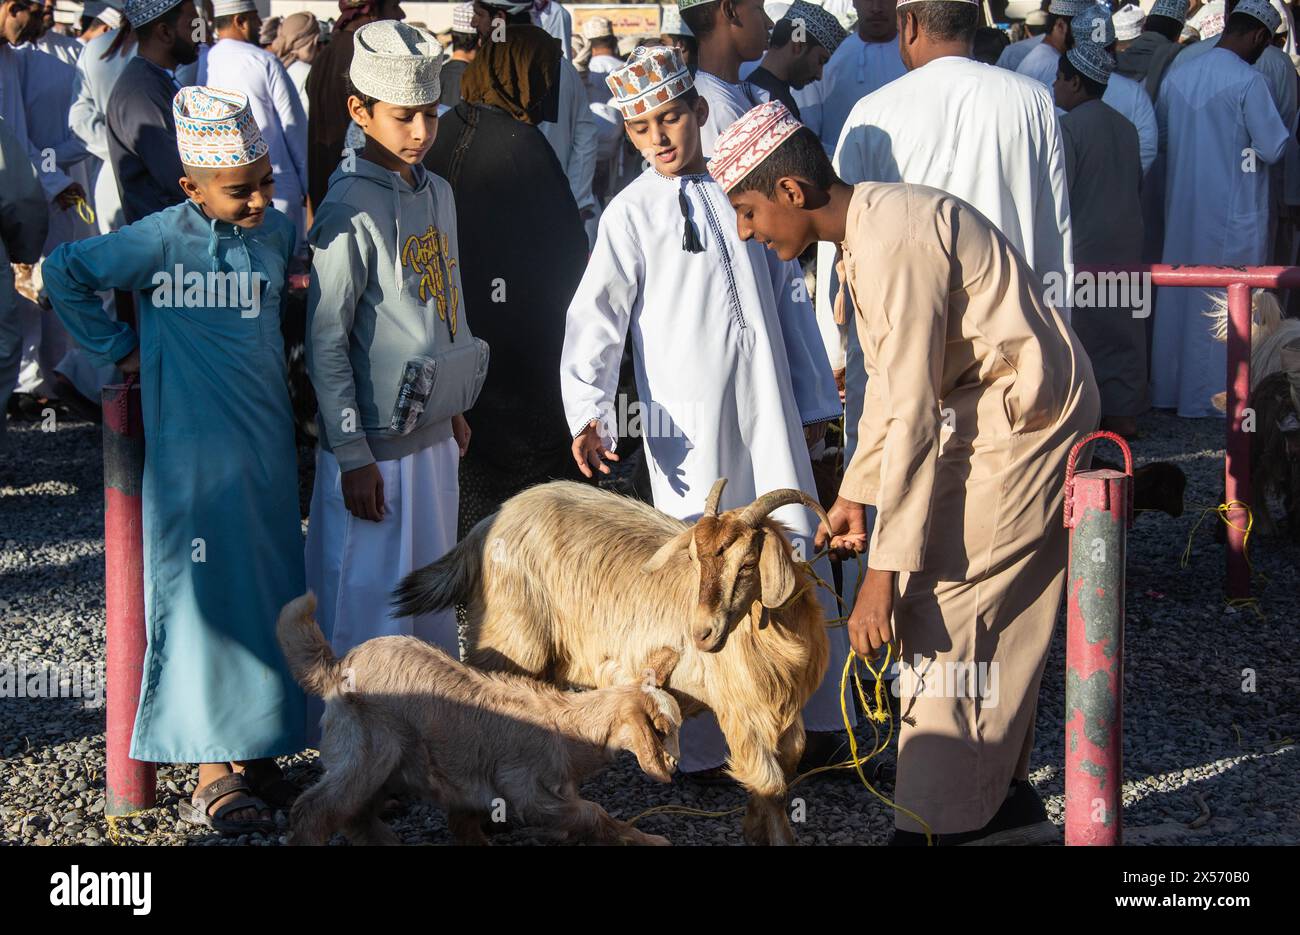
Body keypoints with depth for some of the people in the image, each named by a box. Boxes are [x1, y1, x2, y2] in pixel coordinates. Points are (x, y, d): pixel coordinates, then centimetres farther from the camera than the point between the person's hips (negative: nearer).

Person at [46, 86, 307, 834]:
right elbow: (66, 273, -8)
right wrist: (117, 346, -4)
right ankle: (213, 774, 8)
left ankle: (257, 753, 23)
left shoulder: (278, 233, 2)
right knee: (203, 586, -1)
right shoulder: (162, 239, -13)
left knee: (267, 587, 10)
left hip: (266, 444, 5)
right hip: (192, 448, -5)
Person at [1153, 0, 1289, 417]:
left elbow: (1162, 136, 14)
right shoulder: (1248, 81, -16)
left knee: (1177, 296, 14)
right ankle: (1213, 394, 8)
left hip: (1182, 204, 6)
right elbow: (1273, 148, -14)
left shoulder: (1177, 77, 2)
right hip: (1232, 211, -6)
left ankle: (1167, 387, 21)